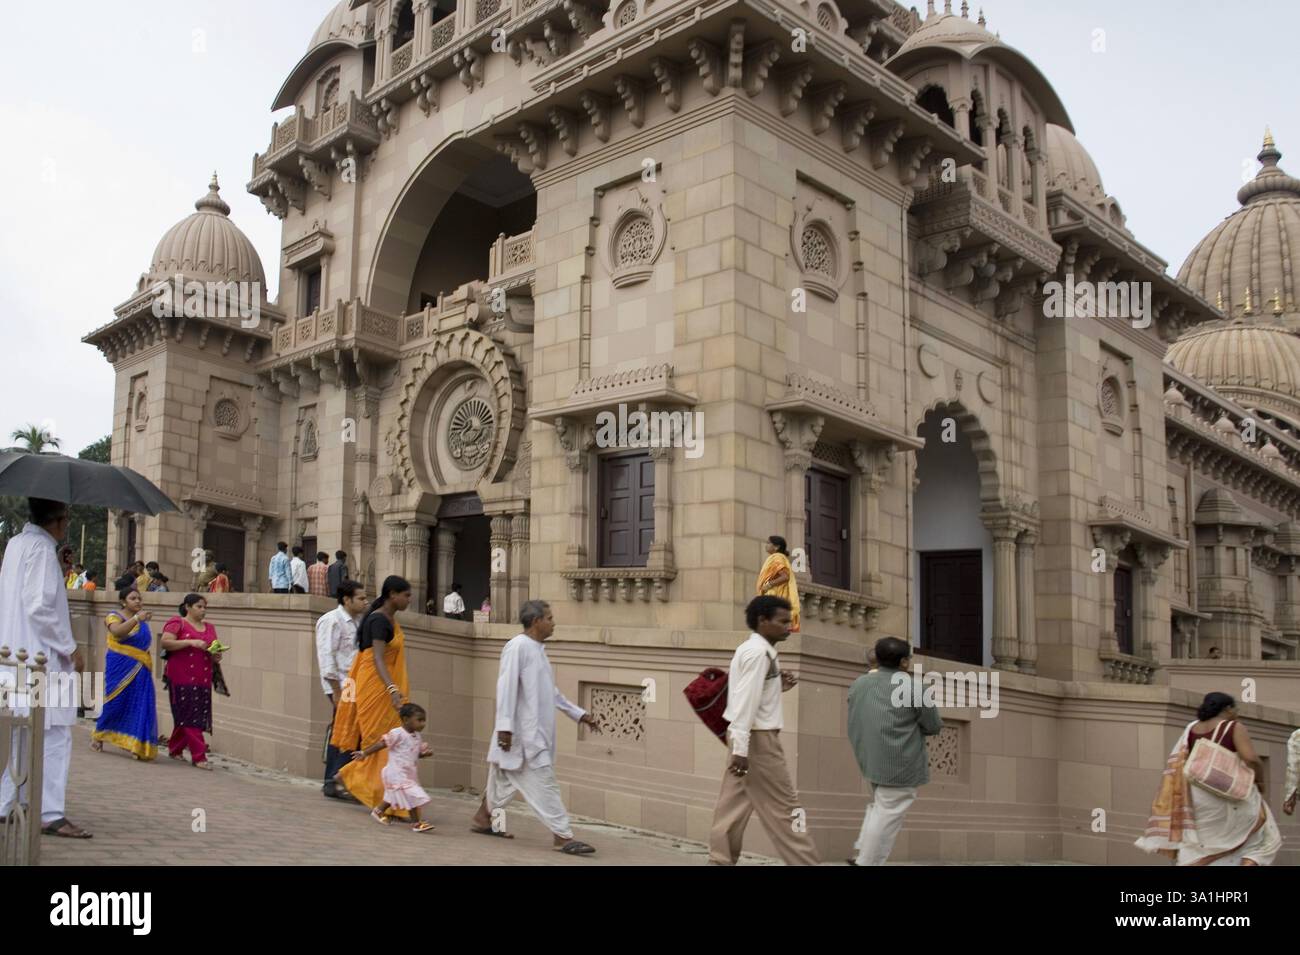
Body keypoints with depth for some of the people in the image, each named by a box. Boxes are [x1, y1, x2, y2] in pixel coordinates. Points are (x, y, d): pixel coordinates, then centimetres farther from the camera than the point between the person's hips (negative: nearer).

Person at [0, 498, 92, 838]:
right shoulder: (41, 548, -14)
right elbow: (40, 606, -20)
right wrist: (70, 648, -13)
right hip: (41, 658, -10)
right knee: (54, 734, -6)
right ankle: (50, 814, -5)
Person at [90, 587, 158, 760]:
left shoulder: (142, 618, 13)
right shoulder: (115, 616, -5)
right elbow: (117, 631, -29)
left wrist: (149, 650, 10)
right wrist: (136, 618, -41)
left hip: (140, 670, 5)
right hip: (121, 668, -5)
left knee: (139, 705, -3)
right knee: (116, 702, 1)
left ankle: (136, 745, -2)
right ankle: (99, 737, 23)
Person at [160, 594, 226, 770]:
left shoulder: (209, 628, 17)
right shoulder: (177, 623, 0)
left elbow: (215, 651, 24)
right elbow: (165, 642, -12)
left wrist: (216, 657, 1)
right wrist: (191, 642, -20)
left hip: (203, 680, 6)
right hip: (182, 679, -6)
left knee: (199, 716, 8)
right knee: (190, 717, -6)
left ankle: (175, 749, 26)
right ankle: (199, 756, -7)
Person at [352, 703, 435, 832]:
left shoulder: (416, 737, 7)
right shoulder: (397, 734, -17)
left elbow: (417, 753, 16)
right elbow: (381, 743, -13)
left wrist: (426, 753, -5)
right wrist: (364, 753, -13)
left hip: (408, 773, 9)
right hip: (397, 773, -9)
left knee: (394, 796, 24)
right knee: (413, 797, -10)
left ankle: (378, 811, 43)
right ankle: (416, 823, -3)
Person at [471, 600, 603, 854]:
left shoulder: (538, 649, 15)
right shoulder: (518, 646, -13)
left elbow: (552, 692, 23)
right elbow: (507, 688, -18)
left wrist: (579, 714, 22)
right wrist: (504, 726, -23)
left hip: (536, 733, 9)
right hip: (523, 734, -9)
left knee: (506, 780, 19)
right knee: (542, 783, -7)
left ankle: (484, 819, 32)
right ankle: (562, 836, -4)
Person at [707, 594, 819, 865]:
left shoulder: (751, 650, 15)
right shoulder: (758, 652, -16)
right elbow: (745, 702, -22)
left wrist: (778, 687, 5)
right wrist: (741, 748, -25)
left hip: (747, 737, 10)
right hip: (757, 738, -10)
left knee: (732, 806, 9)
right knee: (784, 806, -2)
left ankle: (720, 862, 12)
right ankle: (805, 863, 5)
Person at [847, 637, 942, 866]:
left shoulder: (859, 683, 7)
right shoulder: (913, 686, -11)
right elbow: (934, 726, -5)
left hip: (869, 757, 7)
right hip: (900, 763, -7)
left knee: (879, 804, 23)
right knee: (888, 814, -1)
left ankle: (863, 855, 19)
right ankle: (867, 862, 1)